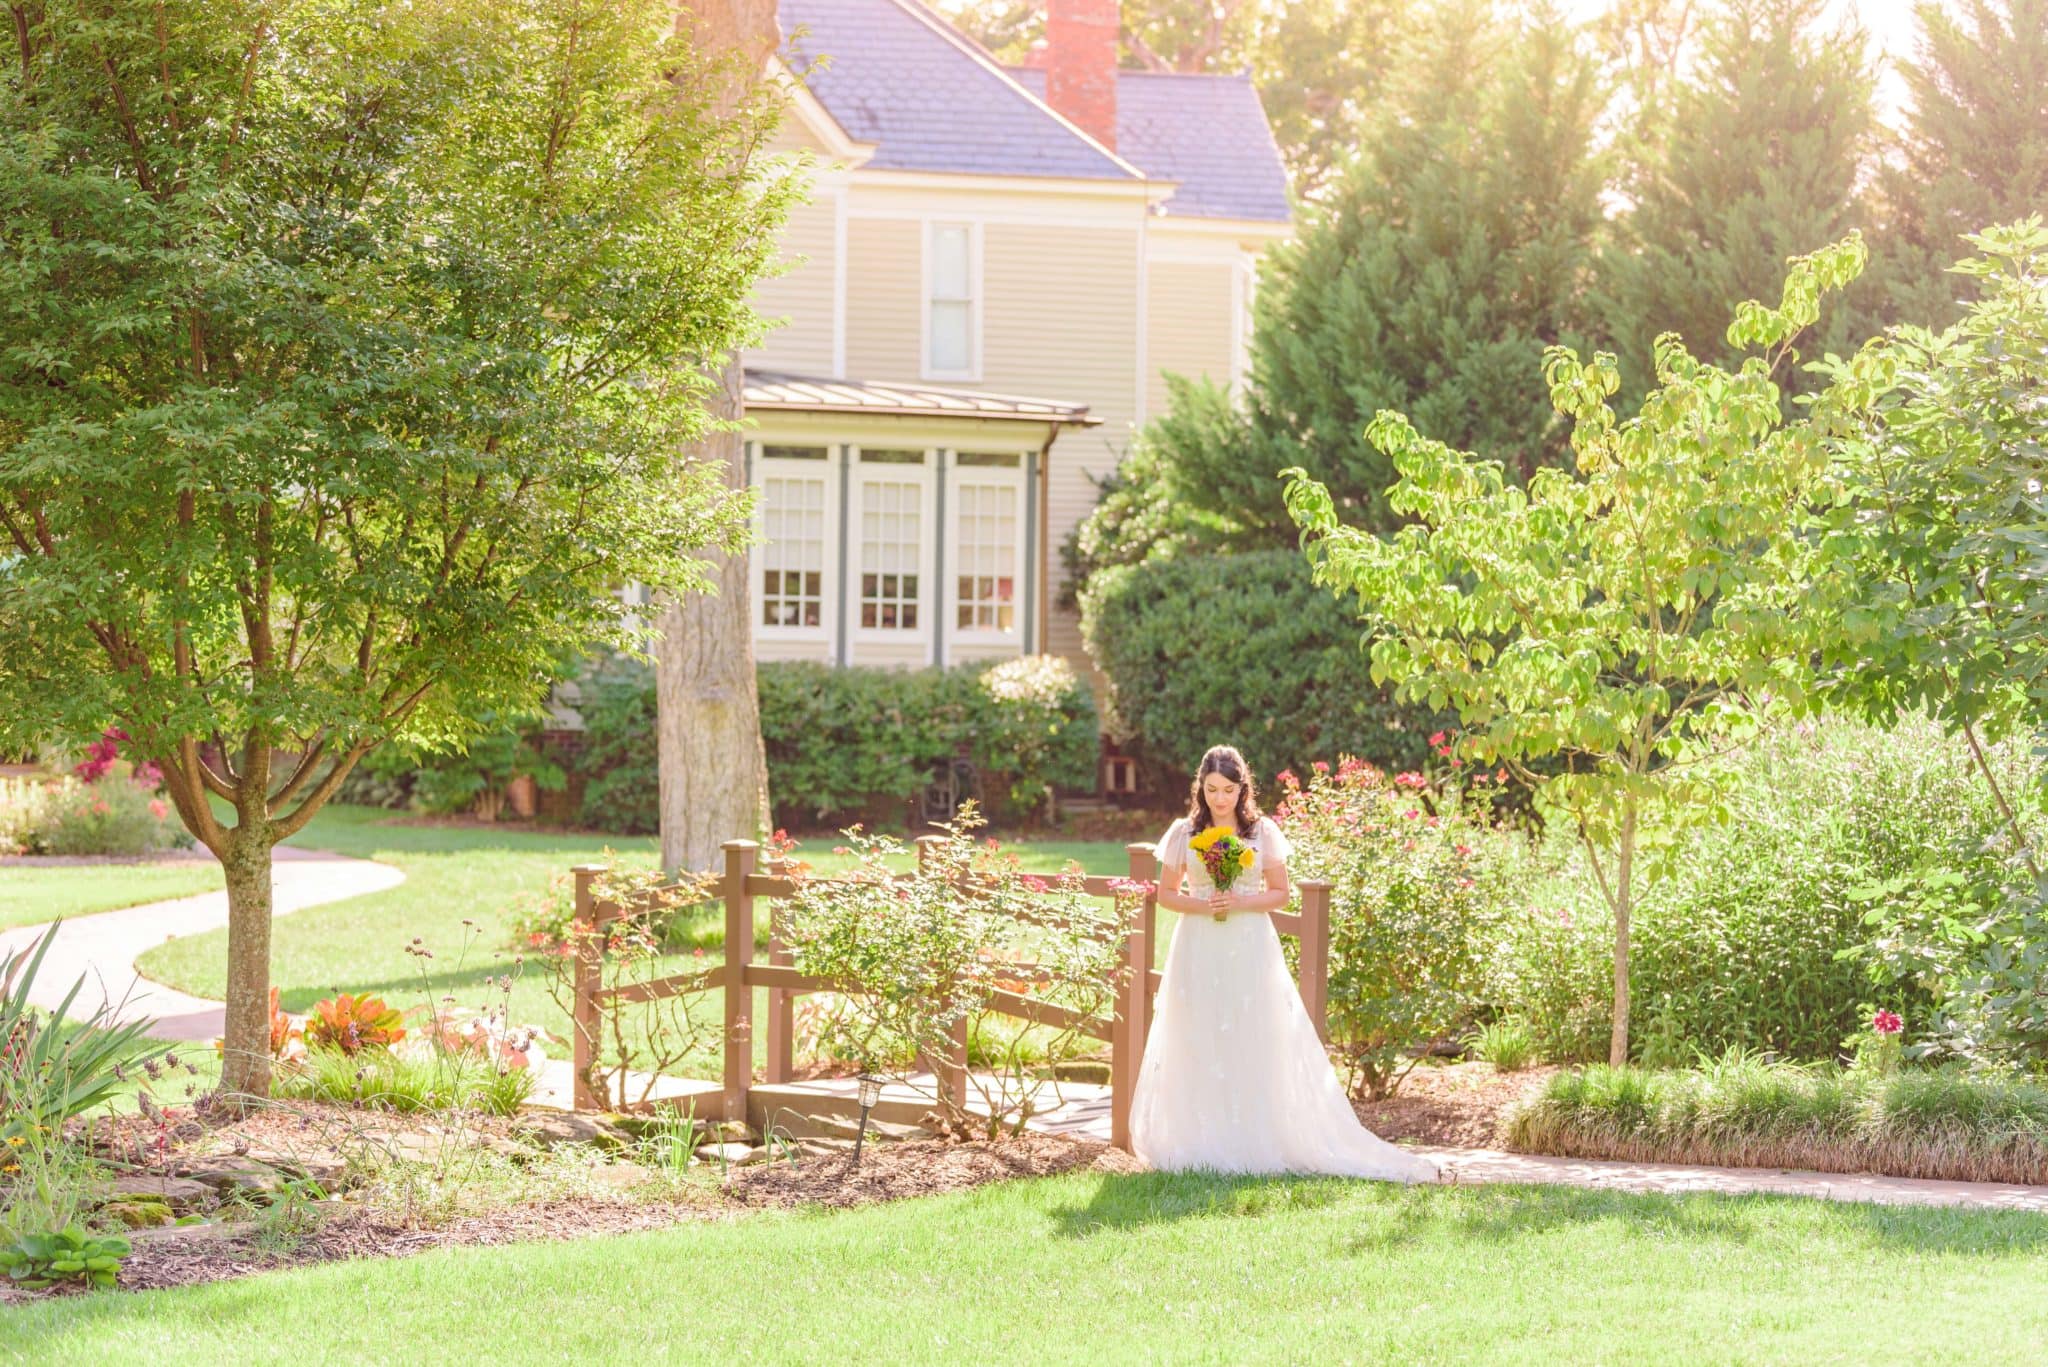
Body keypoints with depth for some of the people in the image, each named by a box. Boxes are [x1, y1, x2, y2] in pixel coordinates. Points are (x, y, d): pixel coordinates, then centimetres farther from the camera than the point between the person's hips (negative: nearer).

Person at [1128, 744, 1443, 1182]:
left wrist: (1242, 902, -12)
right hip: (1198, 950, 1)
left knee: (1254, 1046, -3)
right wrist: (1201, 905, -10)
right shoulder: (1183, 833, 5)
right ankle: (1202, 1144, 4)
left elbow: (1280, 893, 5)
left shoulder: (1263, 832, 3)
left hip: (1250, 949, -1)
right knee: (1199, 1049, -1)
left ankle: (1257, 1142, 1)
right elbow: (1166, 893, 8)